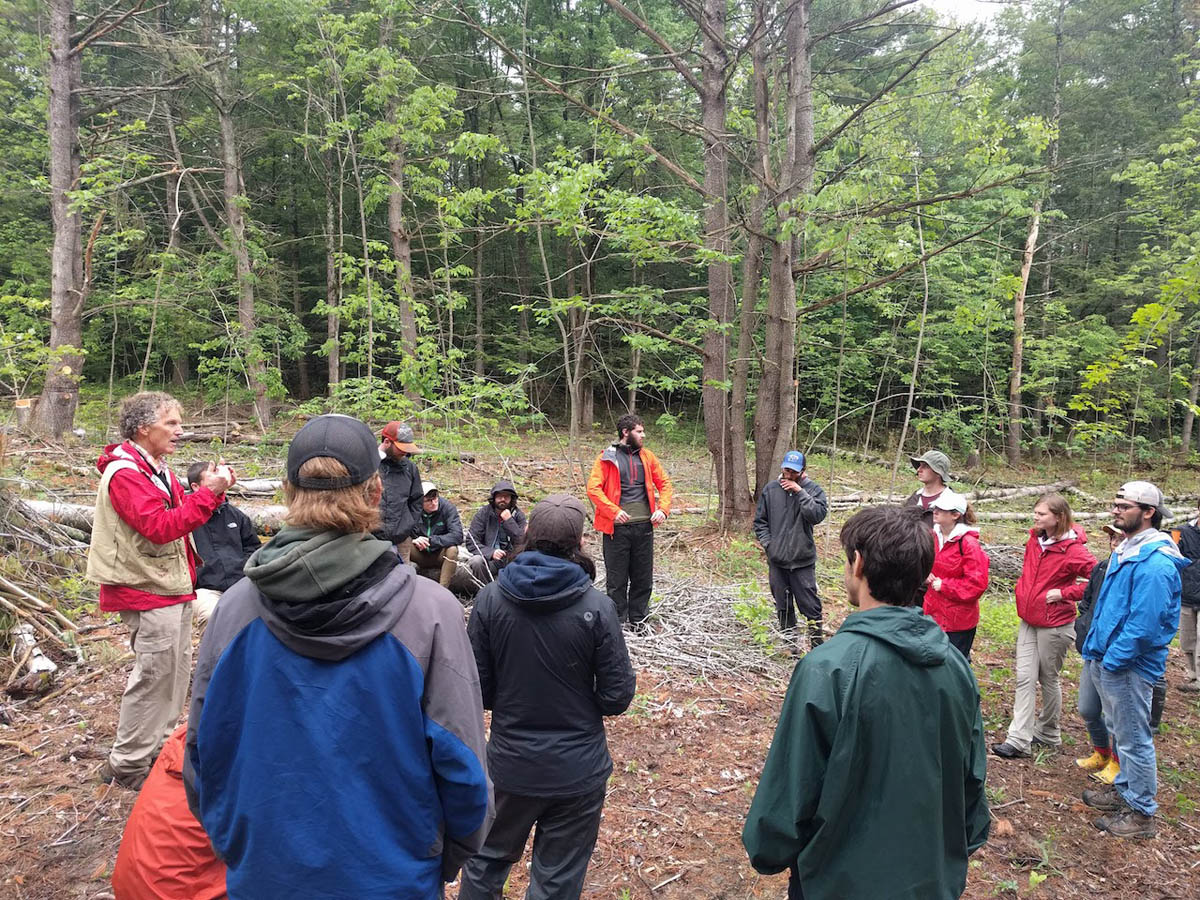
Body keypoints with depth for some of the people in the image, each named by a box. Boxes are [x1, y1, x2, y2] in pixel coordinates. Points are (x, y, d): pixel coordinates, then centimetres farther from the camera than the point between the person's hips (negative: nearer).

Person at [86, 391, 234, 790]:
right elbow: (160, 526, -26)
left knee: (176, 669, 17)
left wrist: (213, 489, 0)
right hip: (147, 591, -10)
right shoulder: (125, 473, -18)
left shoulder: (155, 468, 14)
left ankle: (157, 746, 31)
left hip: (171, 586, 10)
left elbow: (179, 512, 16)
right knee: (155, 674, -3)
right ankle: (127, 764, 11)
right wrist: (206, 494, -27)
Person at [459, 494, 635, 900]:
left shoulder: (490, 599, -12)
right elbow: (617, 697, -12)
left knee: (487, 859, 26)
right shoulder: (597, 607, -18)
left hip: (509, 763, 2)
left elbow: (478, 687, -6)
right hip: (577, 769, -2)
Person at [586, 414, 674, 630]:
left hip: (644, 525, 4)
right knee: (616, 579, 4)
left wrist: (663, 509, 0)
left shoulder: (647, 456, 12)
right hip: (617, 528, -4)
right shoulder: (607, 457, -2)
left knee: (643, 578, 11)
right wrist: (614, 511, -18)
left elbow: (664, 483, 16)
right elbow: (593, 488, -9)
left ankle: (638, 620, 25)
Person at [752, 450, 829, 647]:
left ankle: (816, 642, 12)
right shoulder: (770, 490, 5)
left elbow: (818, 515, -20)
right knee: (782, 607, 13)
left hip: (803, 560, -3)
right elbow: (760, 521, 11)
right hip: (776, 560, 3)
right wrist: (767, 543, -1)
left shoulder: (813, 489, -3)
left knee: (810, 604, -1)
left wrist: (800, 492, -20)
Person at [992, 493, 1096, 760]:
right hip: (1028, 621, 6)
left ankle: (1048, 734, 31)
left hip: (1055, 625, -6)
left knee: (1048, 679, 10)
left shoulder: (1073, 550, -18)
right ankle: (1018, 740, 5)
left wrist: (1065, 593, -21)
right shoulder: (1035, 540, 3)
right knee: (1024, 679, 3)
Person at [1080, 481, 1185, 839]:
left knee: (1134, 738, 4)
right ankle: (1125, 789, 39)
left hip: (1130, 665, -9)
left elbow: (1144, 623, -26)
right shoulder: (1127, 551, 9)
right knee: (1123, 732, 23)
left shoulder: (1155, 562, -23)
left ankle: (1141, 813, 18)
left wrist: (1112, 660, -19)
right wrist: (1097, 650, 14)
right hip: (1109, 659, 10)